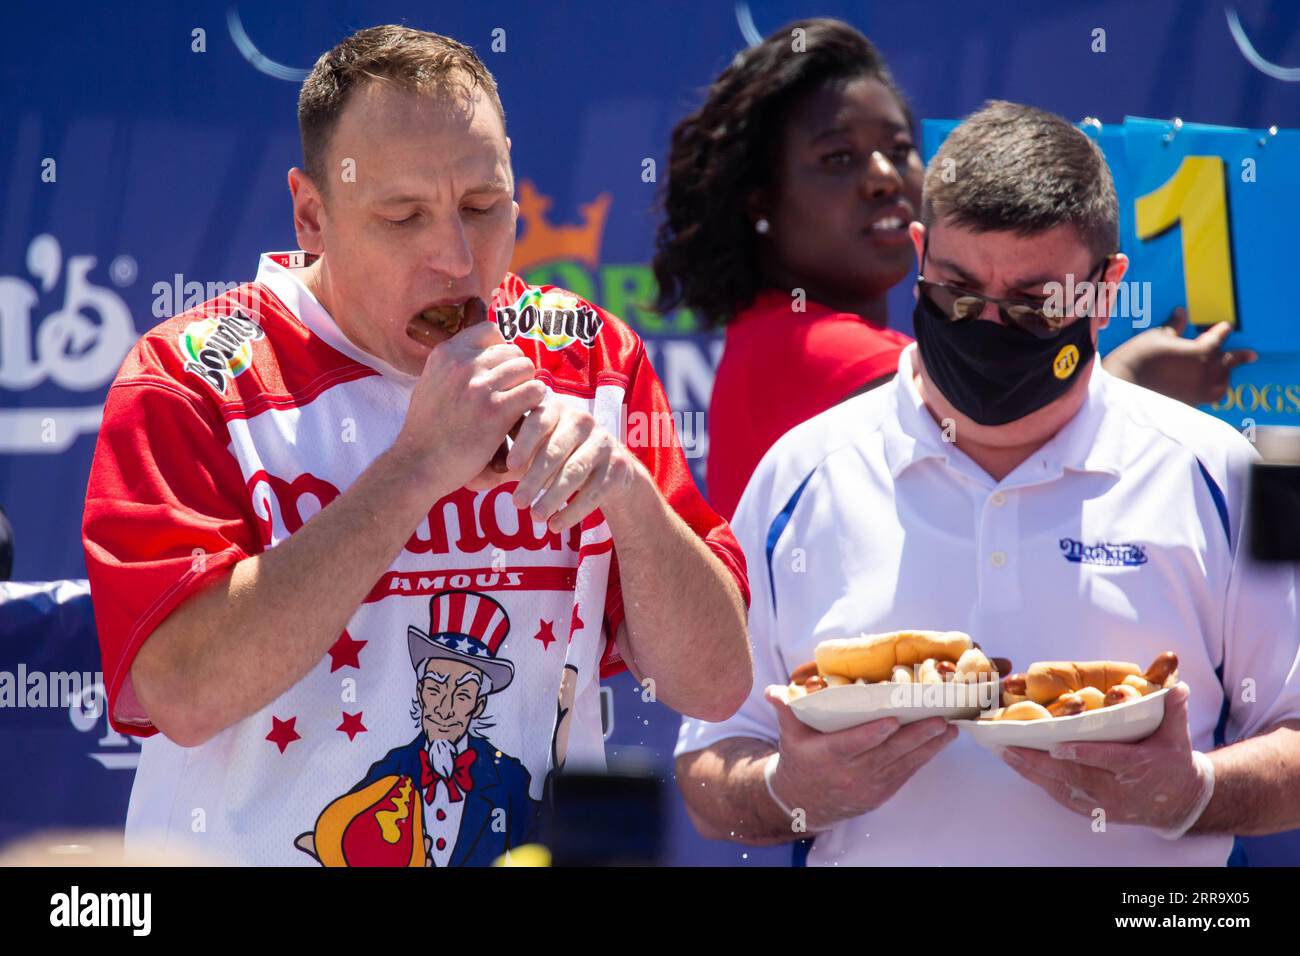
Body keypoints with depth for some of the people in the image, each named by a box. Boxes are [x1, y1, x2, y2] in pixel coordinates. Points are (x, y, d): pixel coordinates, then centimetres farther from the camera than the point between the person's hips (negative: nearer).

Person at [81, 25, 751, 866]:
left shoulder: (586, 360, 6)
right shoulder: (194, 378, -4)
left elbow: (717, 685, 4)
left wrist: (629, 493, -12)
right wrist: (420, 464, -17)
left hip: (543, 843, 3)